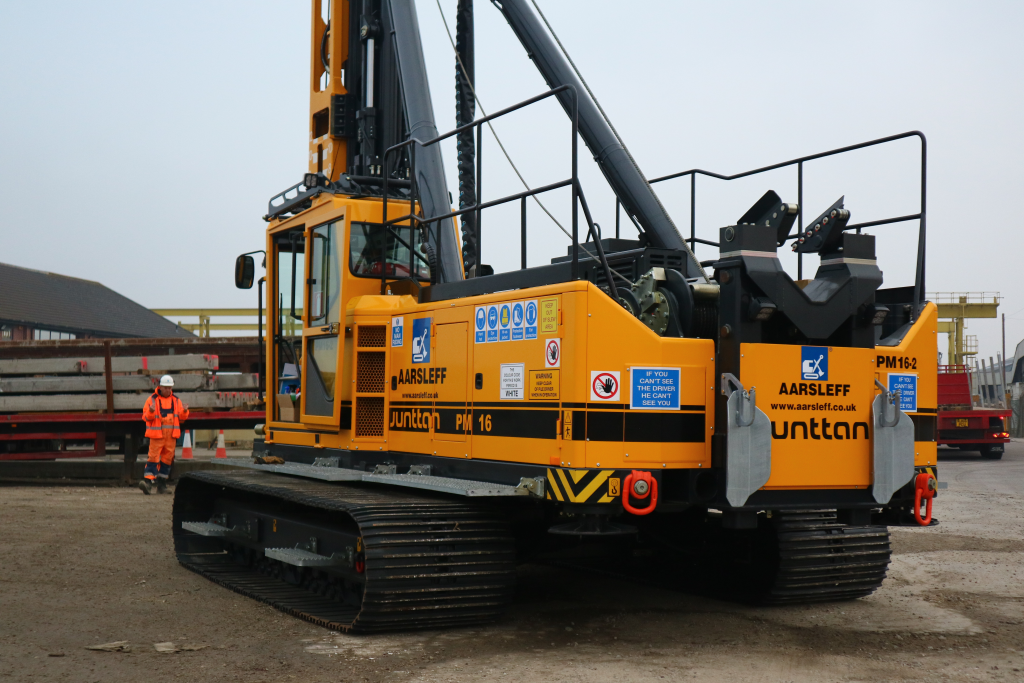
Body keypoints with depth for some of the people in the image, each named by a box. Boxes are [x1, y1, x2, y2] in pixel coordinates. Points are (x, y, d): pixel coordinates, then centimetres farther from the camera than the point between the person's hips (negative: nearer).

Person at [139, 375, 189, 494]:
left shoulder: (176, 401, 13)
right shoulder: (152, 399, 2)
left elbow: (181, 418, 14)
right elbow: (146, 417, -2)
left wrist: (184, 411, -5)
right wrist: (151, 411, -22)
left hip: (171, 435, 4)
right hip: (157, 435, -4)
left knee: (167, 458, 6)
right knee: (153, 457, -13)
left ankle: (162, 484, 14)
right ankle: (148, 481, -20)